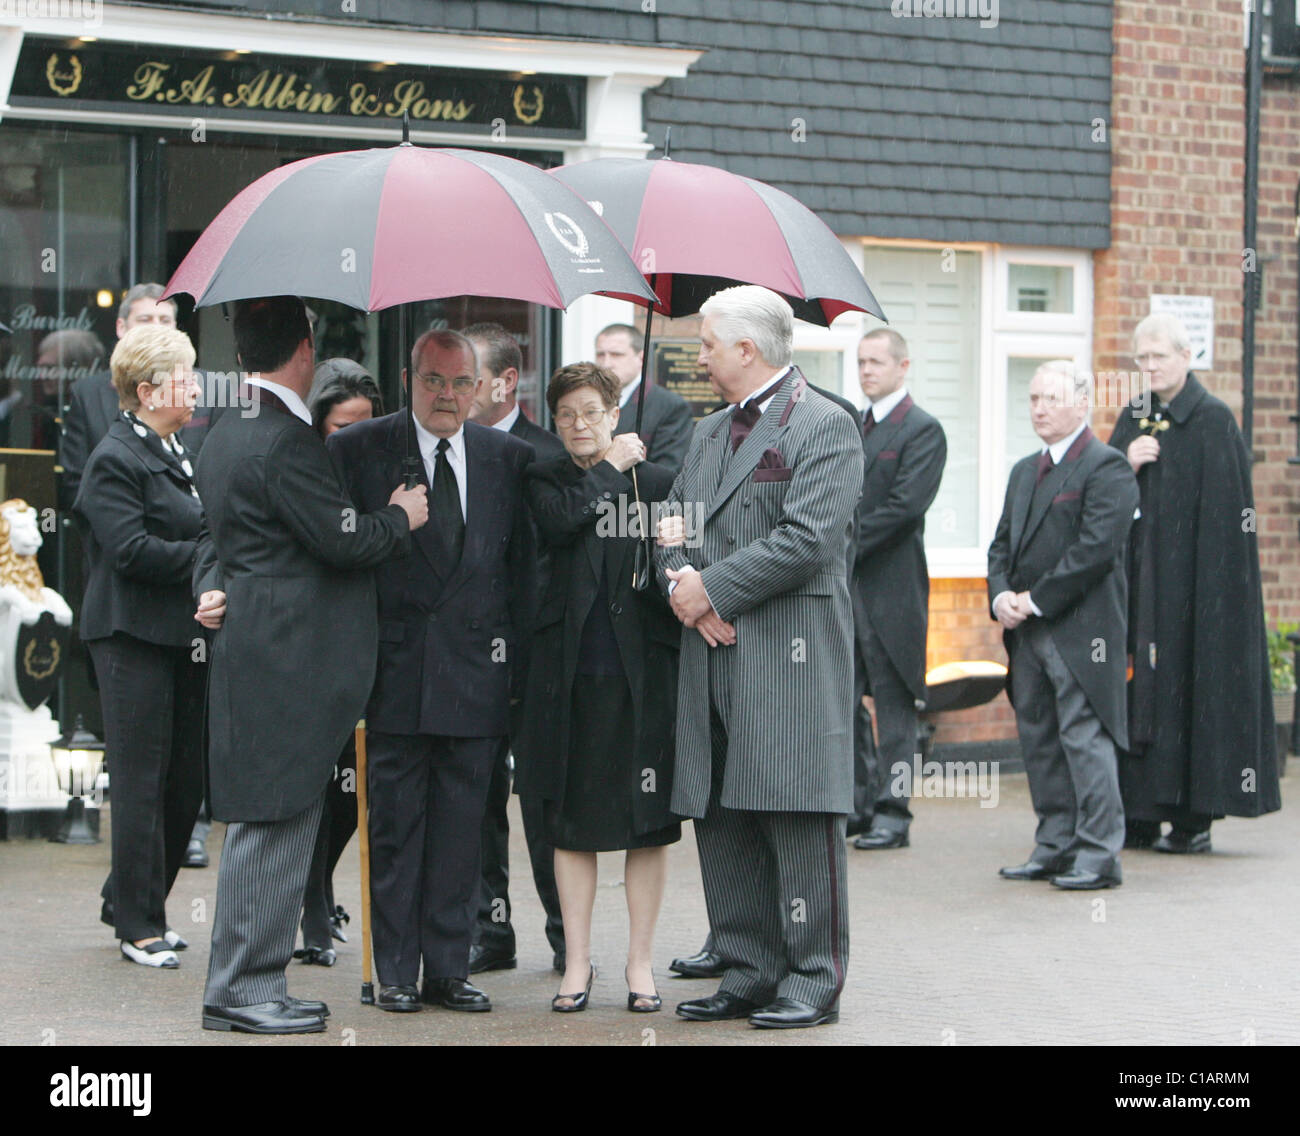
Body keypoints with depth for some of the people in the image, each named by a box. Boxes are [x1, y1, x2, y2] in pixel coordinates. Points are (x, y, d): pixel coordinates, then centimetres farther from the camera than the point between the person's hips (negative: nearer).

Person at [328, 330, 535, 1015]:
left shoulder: (508, 457, 9)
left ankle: (449, 969, 14)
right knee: (394, 825, 2)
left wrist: (514, 656, 6)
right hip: (396, 668, -2)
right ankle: (396, 974, 10)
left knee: (460, 828, 6)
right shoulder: (359, 450, 0)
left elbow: (522, 563, 10)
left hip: (476, 669, 3)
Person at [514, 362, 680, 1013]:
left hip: (642, 666, 0)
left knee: (649, 819, 2)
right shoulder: (546, 481, 8)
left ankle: (641, 961, 11)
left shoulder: (656, 481, 6)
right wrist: (613, 469, -3)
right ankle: (577, 963, 12)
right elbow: (560, 521, -13)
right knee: (571, 818, 4)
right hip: (571, 666, 1)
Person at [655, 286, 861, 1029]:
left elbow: (806, 540, -16)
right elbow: (676, 524, 19)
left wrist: (713, 588, -12)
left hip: (791, 659, -8)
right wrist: (681, 580, -3)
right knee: (720, 819, 8)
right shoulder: (710, 433, 21)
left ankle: (814, 982, 1)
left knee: (798, 818, -6)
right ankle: (750, 975, 17)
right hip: (714, 658, 8)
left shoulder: (825, 428, -5)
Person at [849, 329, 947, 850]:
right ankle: (860, 801, 18)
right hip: (844, 587, 7)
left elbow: (905, 505, -15)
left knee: (894, 705, -2)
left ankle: (892, 813, 2)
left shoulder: (923, 430, -6)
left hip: (891, 588, -7)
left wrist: (846, 547, -15)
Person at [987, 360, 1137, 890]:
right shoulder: (1024, 472, 20)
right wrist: (1001, 594, -2)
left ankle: (1099, 854, -6)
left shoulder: (1106, 468, -8)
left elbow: (1097, 548, -16)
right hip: (1027, 630, 8)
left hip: (1080, 628, -8)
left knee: (1085, 737, -9)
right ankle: (1055, 846, 17)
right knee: (1039, 740, 10)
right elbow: (1003, 544, 19)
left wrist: (1035, 600, -15)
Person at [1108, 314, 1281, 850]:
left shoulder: (1213, 420, -5)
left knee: (1191, 682, -5)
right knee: (1136, 685, 4)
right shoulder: (1132, 419, 14)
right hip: (1135, 579, 6)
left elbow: (1229, 514, -10)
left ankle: (1194, 817, 0)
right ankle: (1139, 814, 7)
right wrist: (1127, 465, -7)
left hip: (1190, 580, -6)